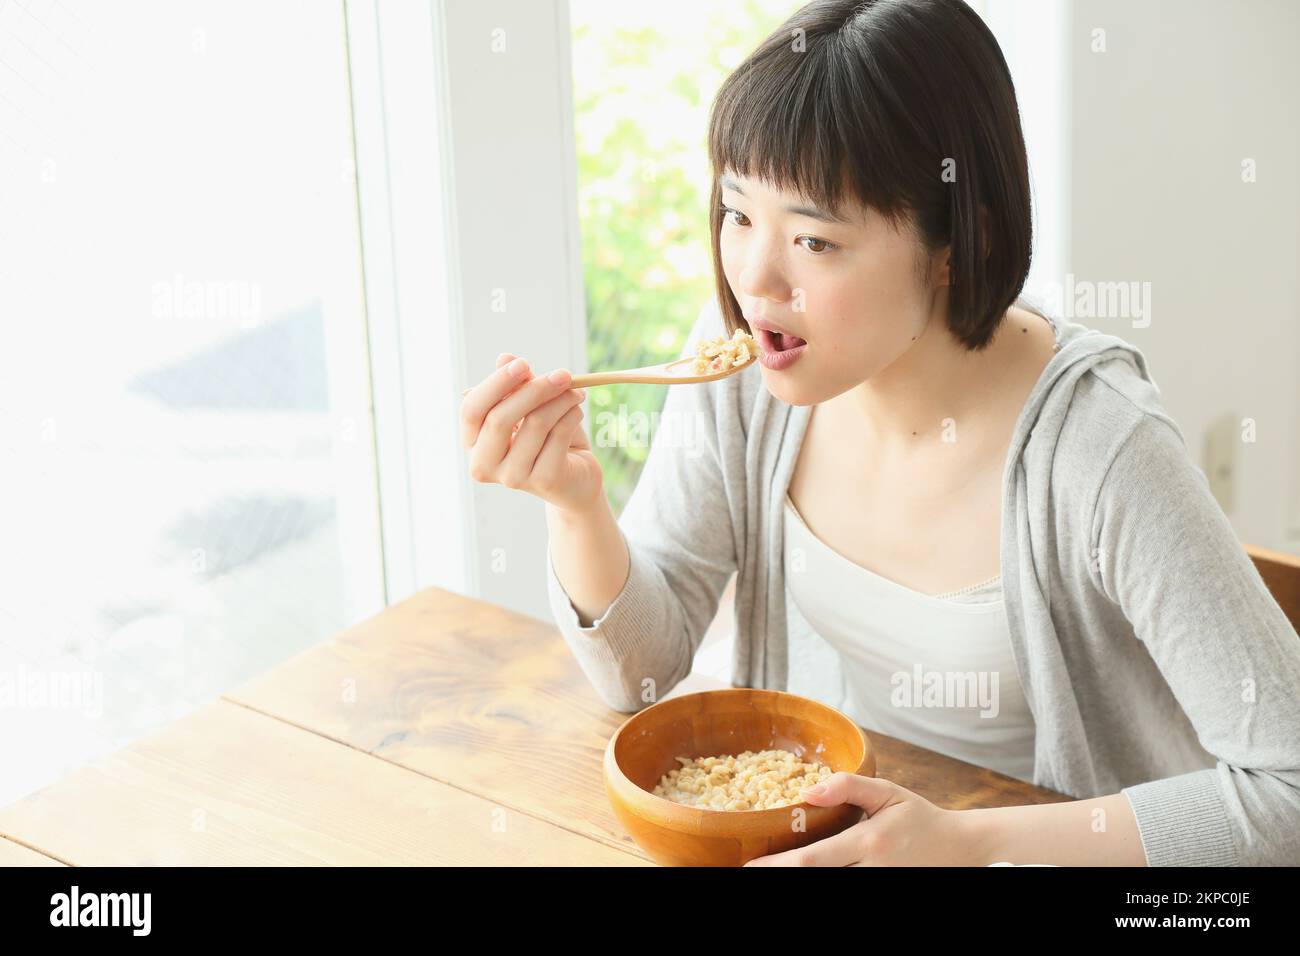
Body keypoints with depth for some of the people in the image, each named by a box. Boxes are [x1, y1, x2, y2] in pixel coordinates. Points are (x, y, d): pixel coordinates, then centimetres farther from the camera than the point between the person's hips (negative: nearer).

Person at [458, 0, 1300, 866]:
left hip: (1028, 844, -2)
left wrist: (974, 841, -30)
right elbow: (642, 667, -4)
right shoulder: (742, 351, -10)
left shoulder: (1096, 449, -25)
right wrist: (576, 502, -23)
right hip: (802, 834, 2)